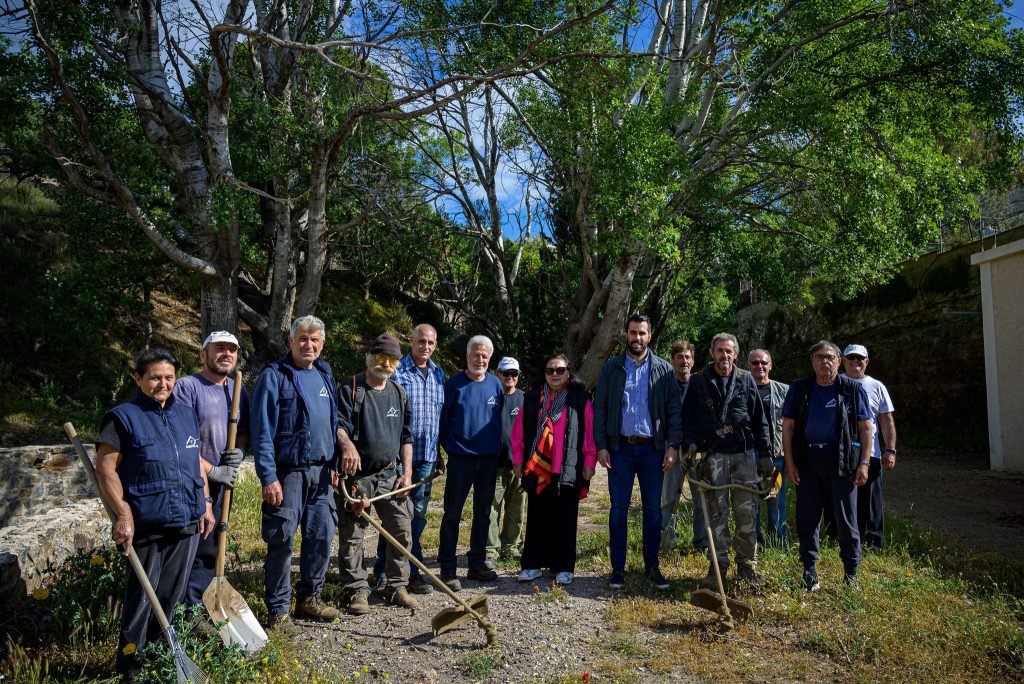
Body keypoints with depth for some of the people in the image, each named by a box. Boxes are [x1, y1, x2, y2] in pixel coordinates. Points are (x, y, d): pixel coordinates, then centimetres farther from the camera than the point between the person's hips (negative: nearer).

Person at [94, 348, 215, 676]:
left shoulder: (186, 415, 12)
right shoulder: (123, 416, -6)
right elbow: (105, 468, -10)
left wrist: (206, 505, 14)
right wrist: (123, 514, -17)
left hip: (188, 523, 5)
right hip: (147, 525, -5)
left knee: (173, 595, 14)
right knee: (142, 596, 3)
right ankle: (131, 662, 20)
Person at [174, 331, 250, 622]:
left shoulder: (237, 390, 11)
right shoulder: (186, 387, -10)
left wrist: (238, 450, -4)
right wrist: (212, 471, -15)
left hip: (223, 484, 7)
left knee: (212, 549, 16)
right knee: (193, 549, -3)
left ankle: (203, 606, 29)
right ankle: (190, 613, 9)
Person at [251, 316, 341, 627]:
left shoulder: (324, 374, 13)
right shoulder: (274, 376, -7)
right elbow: (262, 431, -11)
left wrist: (333, 464, 14)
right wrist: (268, 477, -16)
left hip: (321, 472, 6)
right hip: (288, 471, -6)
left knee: (322, 535, 10)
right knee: (282, 540, 0)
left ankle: (309, 598, 26)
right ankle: (278, 609, 15)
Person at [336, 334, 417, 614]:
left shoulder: (399, 394, 12)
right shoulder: (351, 389, -3)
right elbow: (338, 424, -14)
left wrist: (407, 472, 7)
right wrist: (347, 445, -36)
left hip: (390, 475, 5)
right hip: (357, 475, -4)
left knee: (402, 532, 5)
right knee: (351, 535, 0)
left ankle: (397, 587, 19)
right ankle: (357, 591, 12)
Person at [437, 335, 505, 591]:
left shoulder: (495, 384, 6)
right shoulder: (453, 384, -6)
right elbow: (443, 419, -1)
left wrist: (497, 447, 11)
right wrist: (449, 448, 3)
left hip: (489, 458, 4)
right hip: (461, 457, -4)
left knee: (483, 513, 12)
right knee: (452, 514, -1)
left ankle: (477, 563, 24)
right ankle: (447, 569, 7)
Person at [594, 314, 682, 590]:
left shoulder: (664, 370, 5)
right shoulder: (611, 368, 4)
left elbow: (673, 410, 3)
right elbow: (600, 408, 2)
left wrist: (672, 446, -6)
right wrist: (601, 446, -5)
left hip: (653, 449, 1)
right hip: (620, 448, 0)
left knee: (653, 509, 7)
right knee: (618, 509, 4)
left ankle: (652, 566, 21)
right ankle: (618, 568, 14)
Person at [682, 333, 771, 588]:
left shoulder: (746, 380, 9)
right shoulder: (698, 381, 6)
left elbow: (760, 420, 11)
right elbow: (688, 418, 8)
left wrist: (765, 453, 7)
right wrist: (691, 443, -8)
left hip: (745, 454, 1)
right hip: (713, 455, -1)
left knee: (746, 512, 3)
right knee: (716, 512, 2)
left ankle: (747, 565, 16)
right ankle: (718, 565, 11)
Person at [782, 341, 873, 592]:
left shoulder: (852, 389, 3)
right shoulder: (799, 389, 5)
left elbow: (866, 428, 3)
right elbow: (787, 427, 4)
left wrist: (864, 463, -5)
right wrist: (789, 463, -2)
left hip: (842, 461, -1)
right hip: (807, 460, 1)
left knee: (847, 519, 6)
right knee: (807, 518, 6)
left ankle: (851, 573, 19)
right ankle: (810, 571, 18)